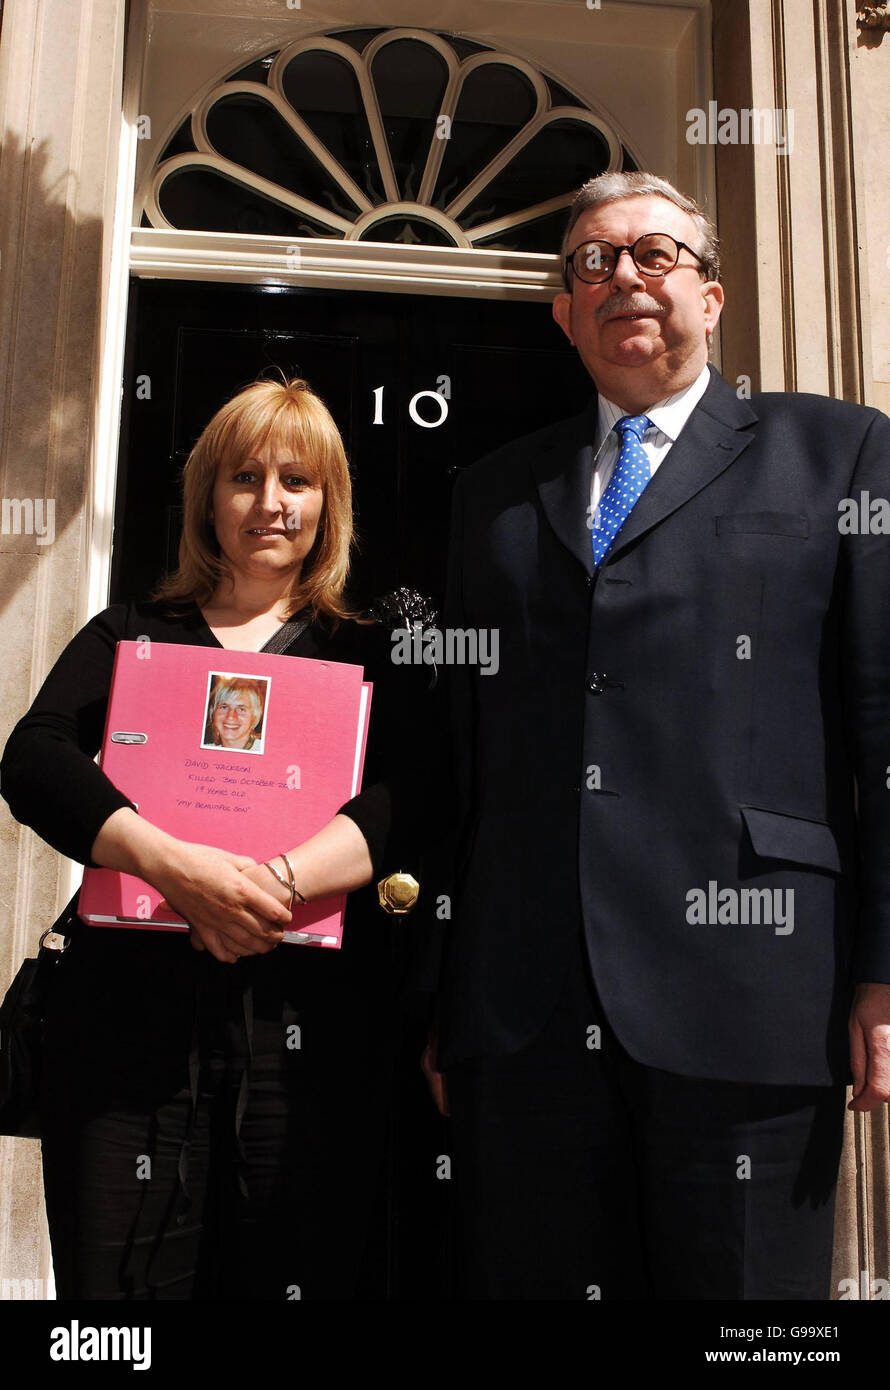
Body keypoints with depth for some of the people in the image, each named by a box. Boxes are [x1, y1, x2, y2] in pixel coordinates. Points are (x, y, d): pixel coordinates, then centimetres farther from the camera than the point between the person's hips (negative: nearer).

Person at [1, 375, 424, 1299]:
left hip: (308, 1015, 0)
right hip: (132, 1006, 1)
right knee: (116, 1277, 3)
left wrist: (277, 881, -23)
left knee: (297, 1274, 5)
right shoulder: (131, 635, 14)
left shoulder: (366, 658, 12)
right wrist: (178, 866, -20)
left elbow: (405, 799, -5)